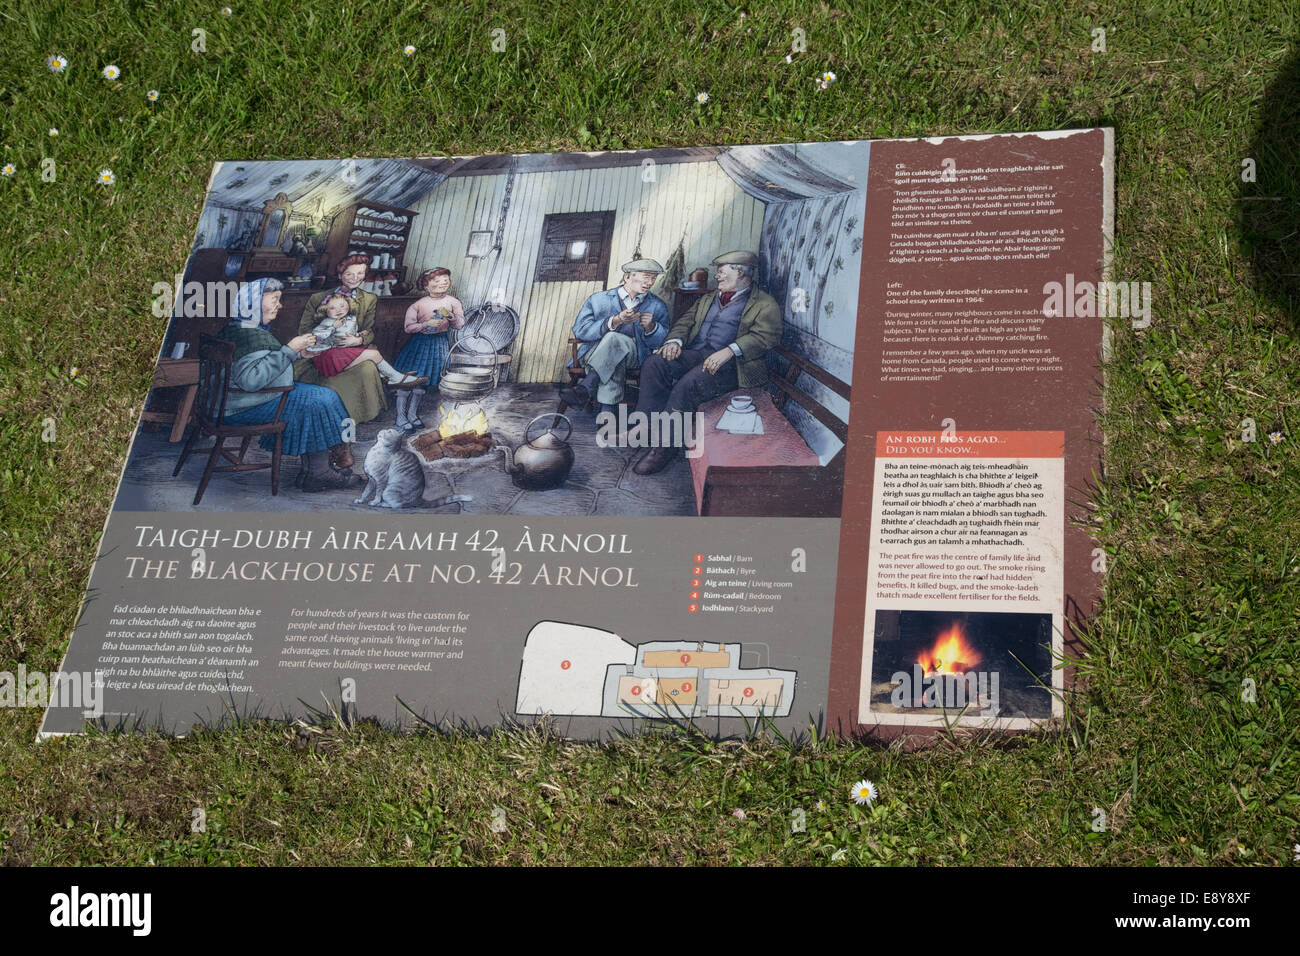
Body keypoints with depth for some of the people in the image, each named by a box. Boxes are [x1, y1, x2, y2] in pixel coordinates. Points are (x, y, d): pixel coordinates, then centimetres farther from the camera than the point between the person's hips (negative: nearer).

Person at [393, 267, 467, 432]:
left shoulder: (452, 302, -1)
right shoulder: (418, 304, -10)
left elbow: (460, 324, -1)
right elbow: (409, 327, -10)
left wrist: (450, 315, -20)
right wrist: (426, 324, -24)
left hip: (439, 343, 3)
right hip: (419, 342, -3)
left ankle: (412, 414, 27)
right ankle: (400, 417, 3)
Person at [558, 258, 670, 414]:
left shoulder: (657, 306, 17)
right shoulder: (598, 299, 13)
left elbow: (659, 343, 8)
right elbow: (579, 331, -4)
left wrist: (650, 326, -15)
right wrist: (615, 321, -17)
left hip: (634, 357, 0)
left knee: (614, 339, -34)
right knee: (615, 362, -37)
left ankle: (584, 389, -47)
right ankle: (606, 411, -49)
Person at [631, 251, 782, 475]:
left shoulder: (765, 304, 5)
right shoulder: (708, 299, 30)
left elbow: (765, 337, -10)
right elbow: (686, 320, 23)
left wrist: (728, 351, -23)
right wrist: (675, 340, -1)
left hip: (731, 364, -7)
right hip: (695, 353, 7)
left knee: (689, 384, -34)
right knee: (654, 364, -21)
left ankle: (666, 446, -28)